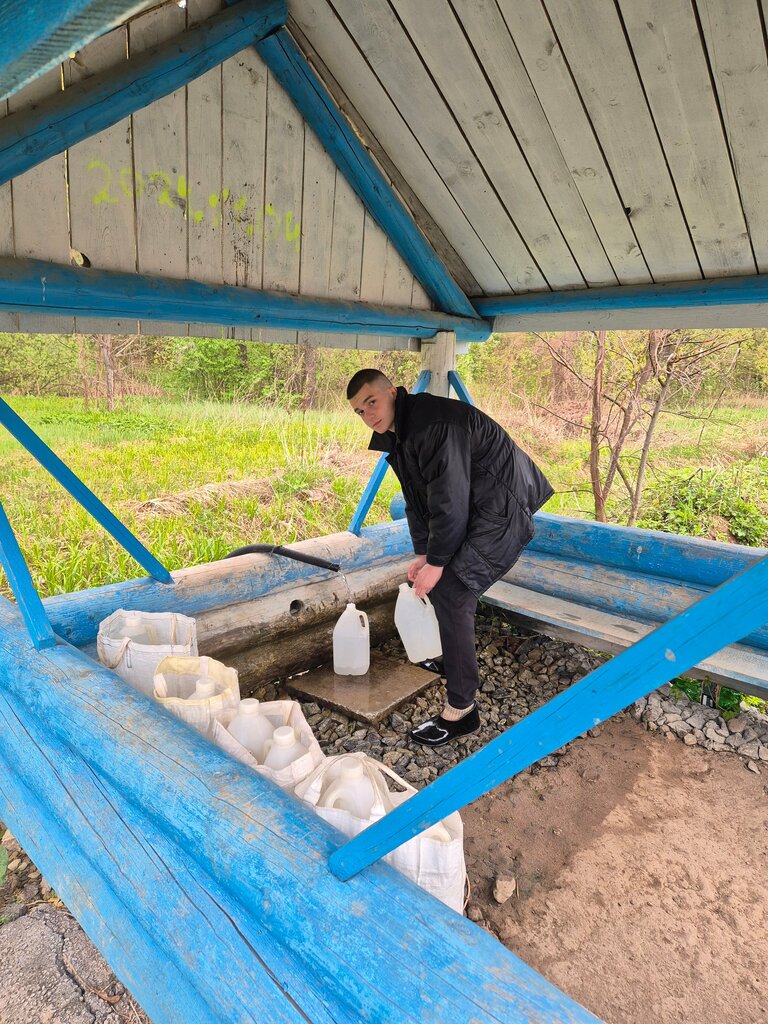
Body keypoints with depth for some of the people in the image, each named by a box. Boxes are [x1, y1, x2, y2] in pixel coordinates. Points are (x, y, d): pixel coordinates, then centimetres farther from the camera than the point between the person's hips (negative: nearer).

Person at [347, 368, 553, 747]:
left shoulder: (434, 424, -25)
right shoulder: (397, 434, 9)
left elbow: (449, 499, -26)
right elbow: (417, 498, 15)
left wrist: (436, 562, -19)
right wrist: (422, 554, 10)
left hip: (502, 509, -10)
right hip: (471, 512, 11)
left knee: (450, 593, -15)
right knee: (441, 585, 18)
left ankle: (461, 710, -5)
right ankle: (452, 656, 43)